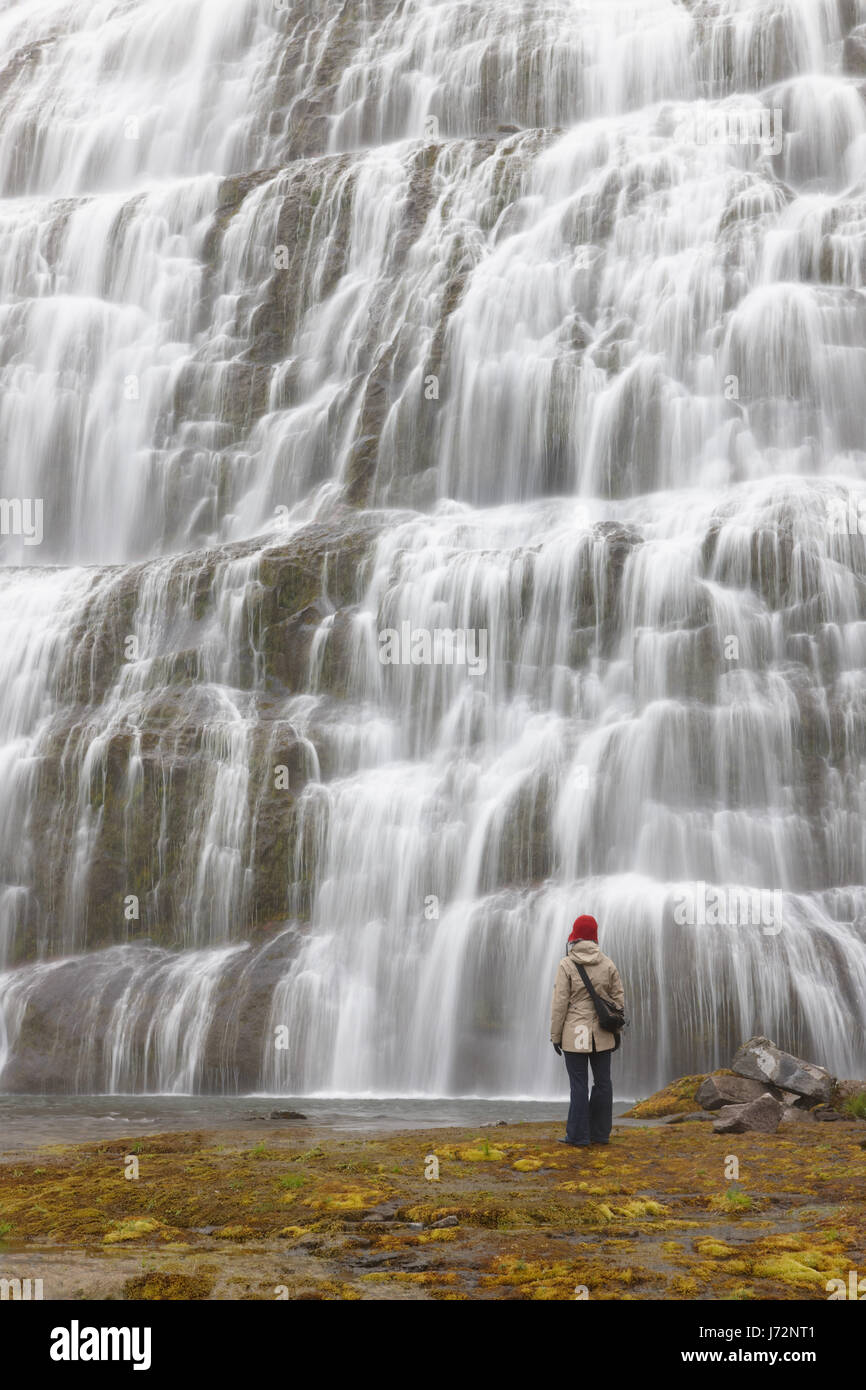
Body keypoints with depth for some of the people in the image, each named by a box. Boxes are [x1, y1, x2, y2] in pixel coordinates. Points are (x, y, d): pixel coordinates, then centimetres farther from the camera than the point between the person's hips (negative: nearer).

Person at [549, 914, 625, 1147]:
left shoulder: (566, 965, -9)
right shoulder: (607, 964, 2)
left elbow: (560, 1003, -9)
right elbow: (618, 998, 6)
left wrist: (555, 1036, -2)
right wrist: (617, 1030, 15)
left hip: (575, 1034, -3)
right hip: (602, 1034, 4)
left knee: (579, 1085, -1)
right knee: (602, 1082, 11)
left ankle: (579, 1136, 2)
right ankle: (600, 1133, 15)